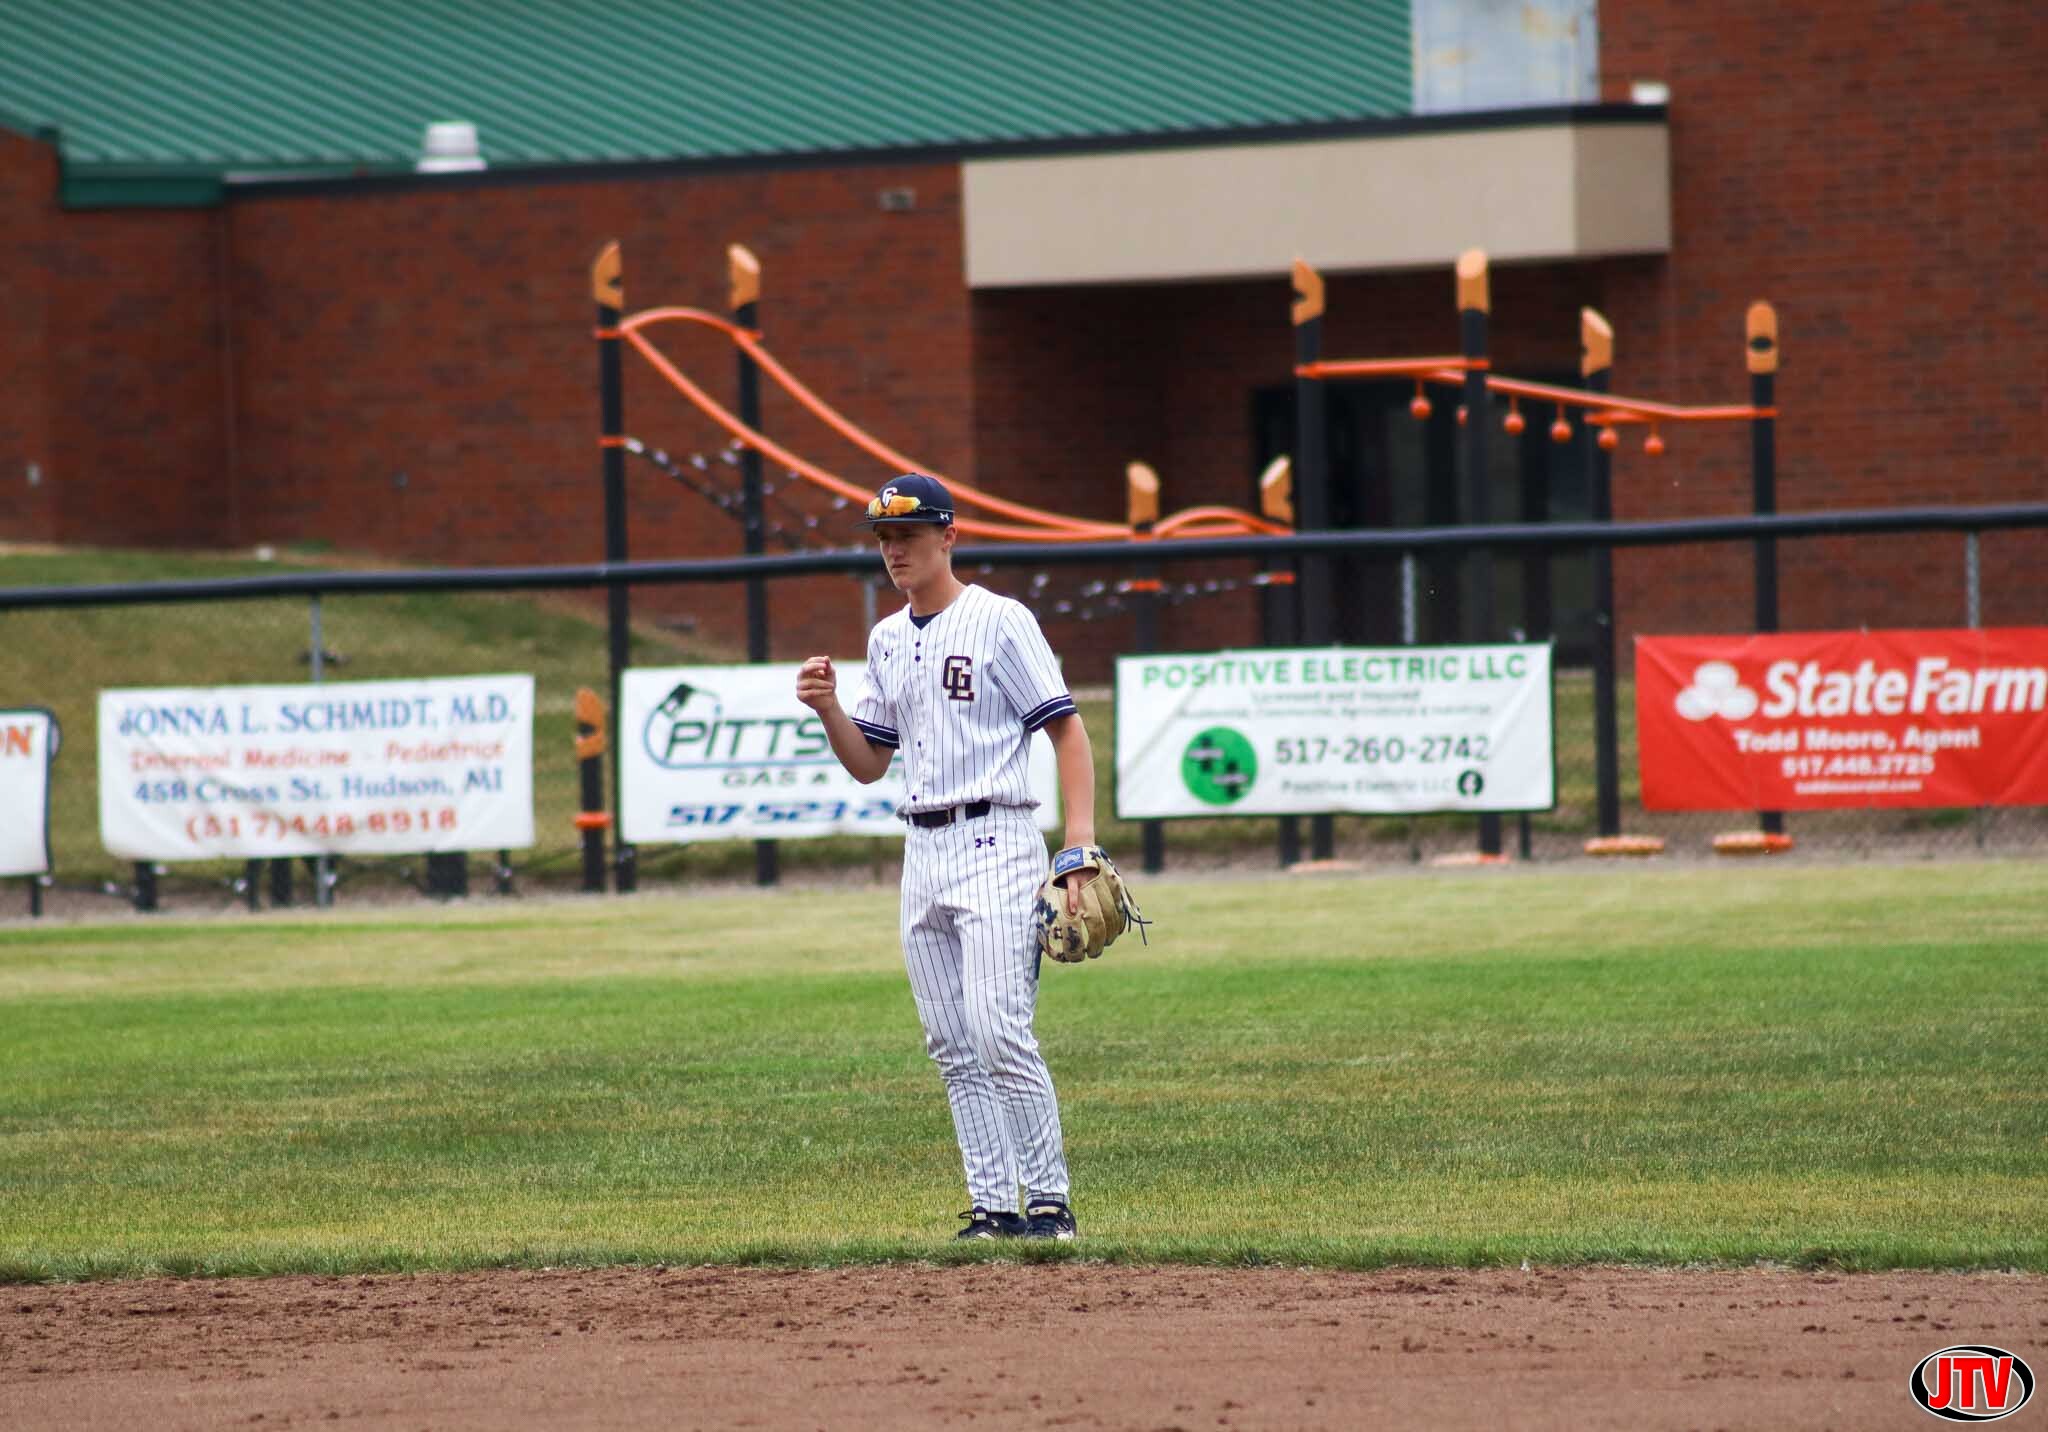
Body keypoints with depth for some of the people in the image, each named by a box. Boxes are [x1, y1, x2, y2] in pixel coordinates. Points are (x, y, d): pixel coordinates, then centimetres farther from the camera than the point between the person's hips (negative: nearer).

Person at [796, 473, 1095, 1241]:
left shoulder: (1000, 622, -5)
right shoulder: (886, 641, 16)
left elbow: (1067, 730, -7)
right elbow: (868, 765, 19)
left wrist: (1081, 847, -16)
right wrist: (828, 707, 0)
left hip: (994, 845, -7)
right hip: (922, 853, 7)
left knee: (1000, 1034, -15)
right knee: (954, 1048, 4)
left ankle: (1050, 1200, -9)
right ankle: (994, 1207, 7)